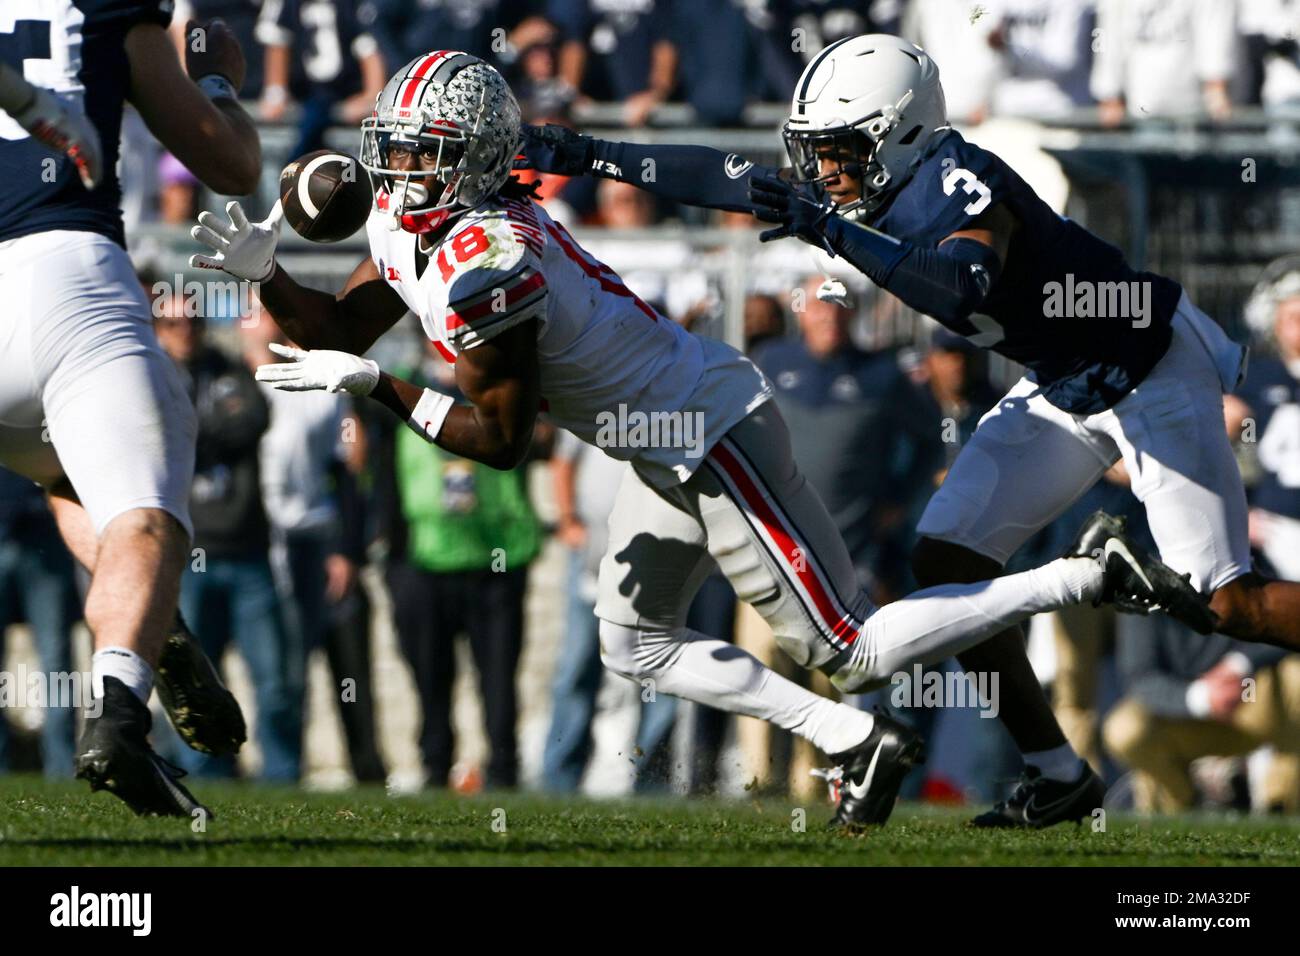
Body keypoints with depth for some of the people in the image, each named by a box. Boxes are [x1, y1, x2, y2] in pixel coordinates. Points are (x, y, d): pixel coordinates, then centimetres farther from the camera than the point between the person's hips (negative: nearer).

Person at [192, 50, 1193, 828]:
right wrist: (265, 272, -1)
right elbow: (340, 331, 14)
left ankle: (1087, 577, 2)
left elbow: (501, 440, -21)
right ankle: (856, 742, 18)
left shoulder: (485, 266, -26)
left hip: (714, 434, -10)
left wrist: (378, 387, -21)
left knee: (850, 649, -3)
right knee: (636, 644, 16)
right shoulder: (408, 223, 3)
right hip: (669, 446, 10)